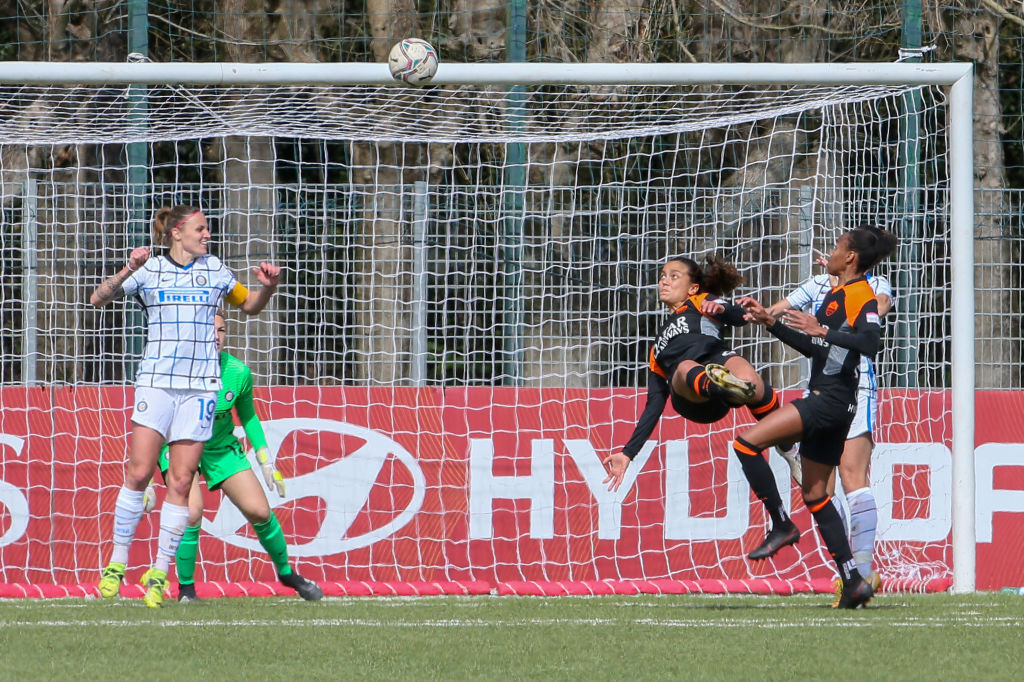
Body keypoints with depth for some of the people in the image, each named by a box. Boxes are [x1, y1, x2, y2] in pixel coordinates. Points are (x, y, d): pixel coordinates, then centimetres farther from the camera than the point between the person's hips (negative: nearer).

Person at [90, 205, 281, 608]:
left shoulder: (214, 270, 10)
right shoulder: (149, 270, 4)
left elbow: (248, 306, 21)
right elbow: (98, 299, -2)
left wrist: (268, 287, 0)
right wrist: (128, 271, -18)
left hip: (200, 387, 1)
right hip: (156, 382, -1)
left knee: (180, 483, -3)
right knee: (138, 472, -10)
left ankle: (160, 573, 2)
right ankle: (117, 563, 2)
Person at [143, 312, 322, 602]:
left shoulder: (238, 373, -15)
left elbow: (248, 416, 6)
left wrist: (266, 463, 4)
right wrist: (145, 481, -18)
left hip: (222, 448, 3)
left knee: (260, 511, -5)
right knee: (192, 511, -27)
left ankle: (286, 573, 22)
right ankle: (185, 588, -7)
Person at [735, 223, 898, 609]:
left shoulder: (861, 296, -10)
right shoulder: (836, 295, 20)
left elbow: (869, 342, -27)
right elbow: (813, 348, 29)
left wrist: (823, 331, -33)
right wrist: (771, 322, 25)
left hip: (830, 400, -10)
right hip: (825, 400, 10)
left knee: (747, 442, -18)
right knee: (814, 494, 11)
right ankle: (853, 583, 8)